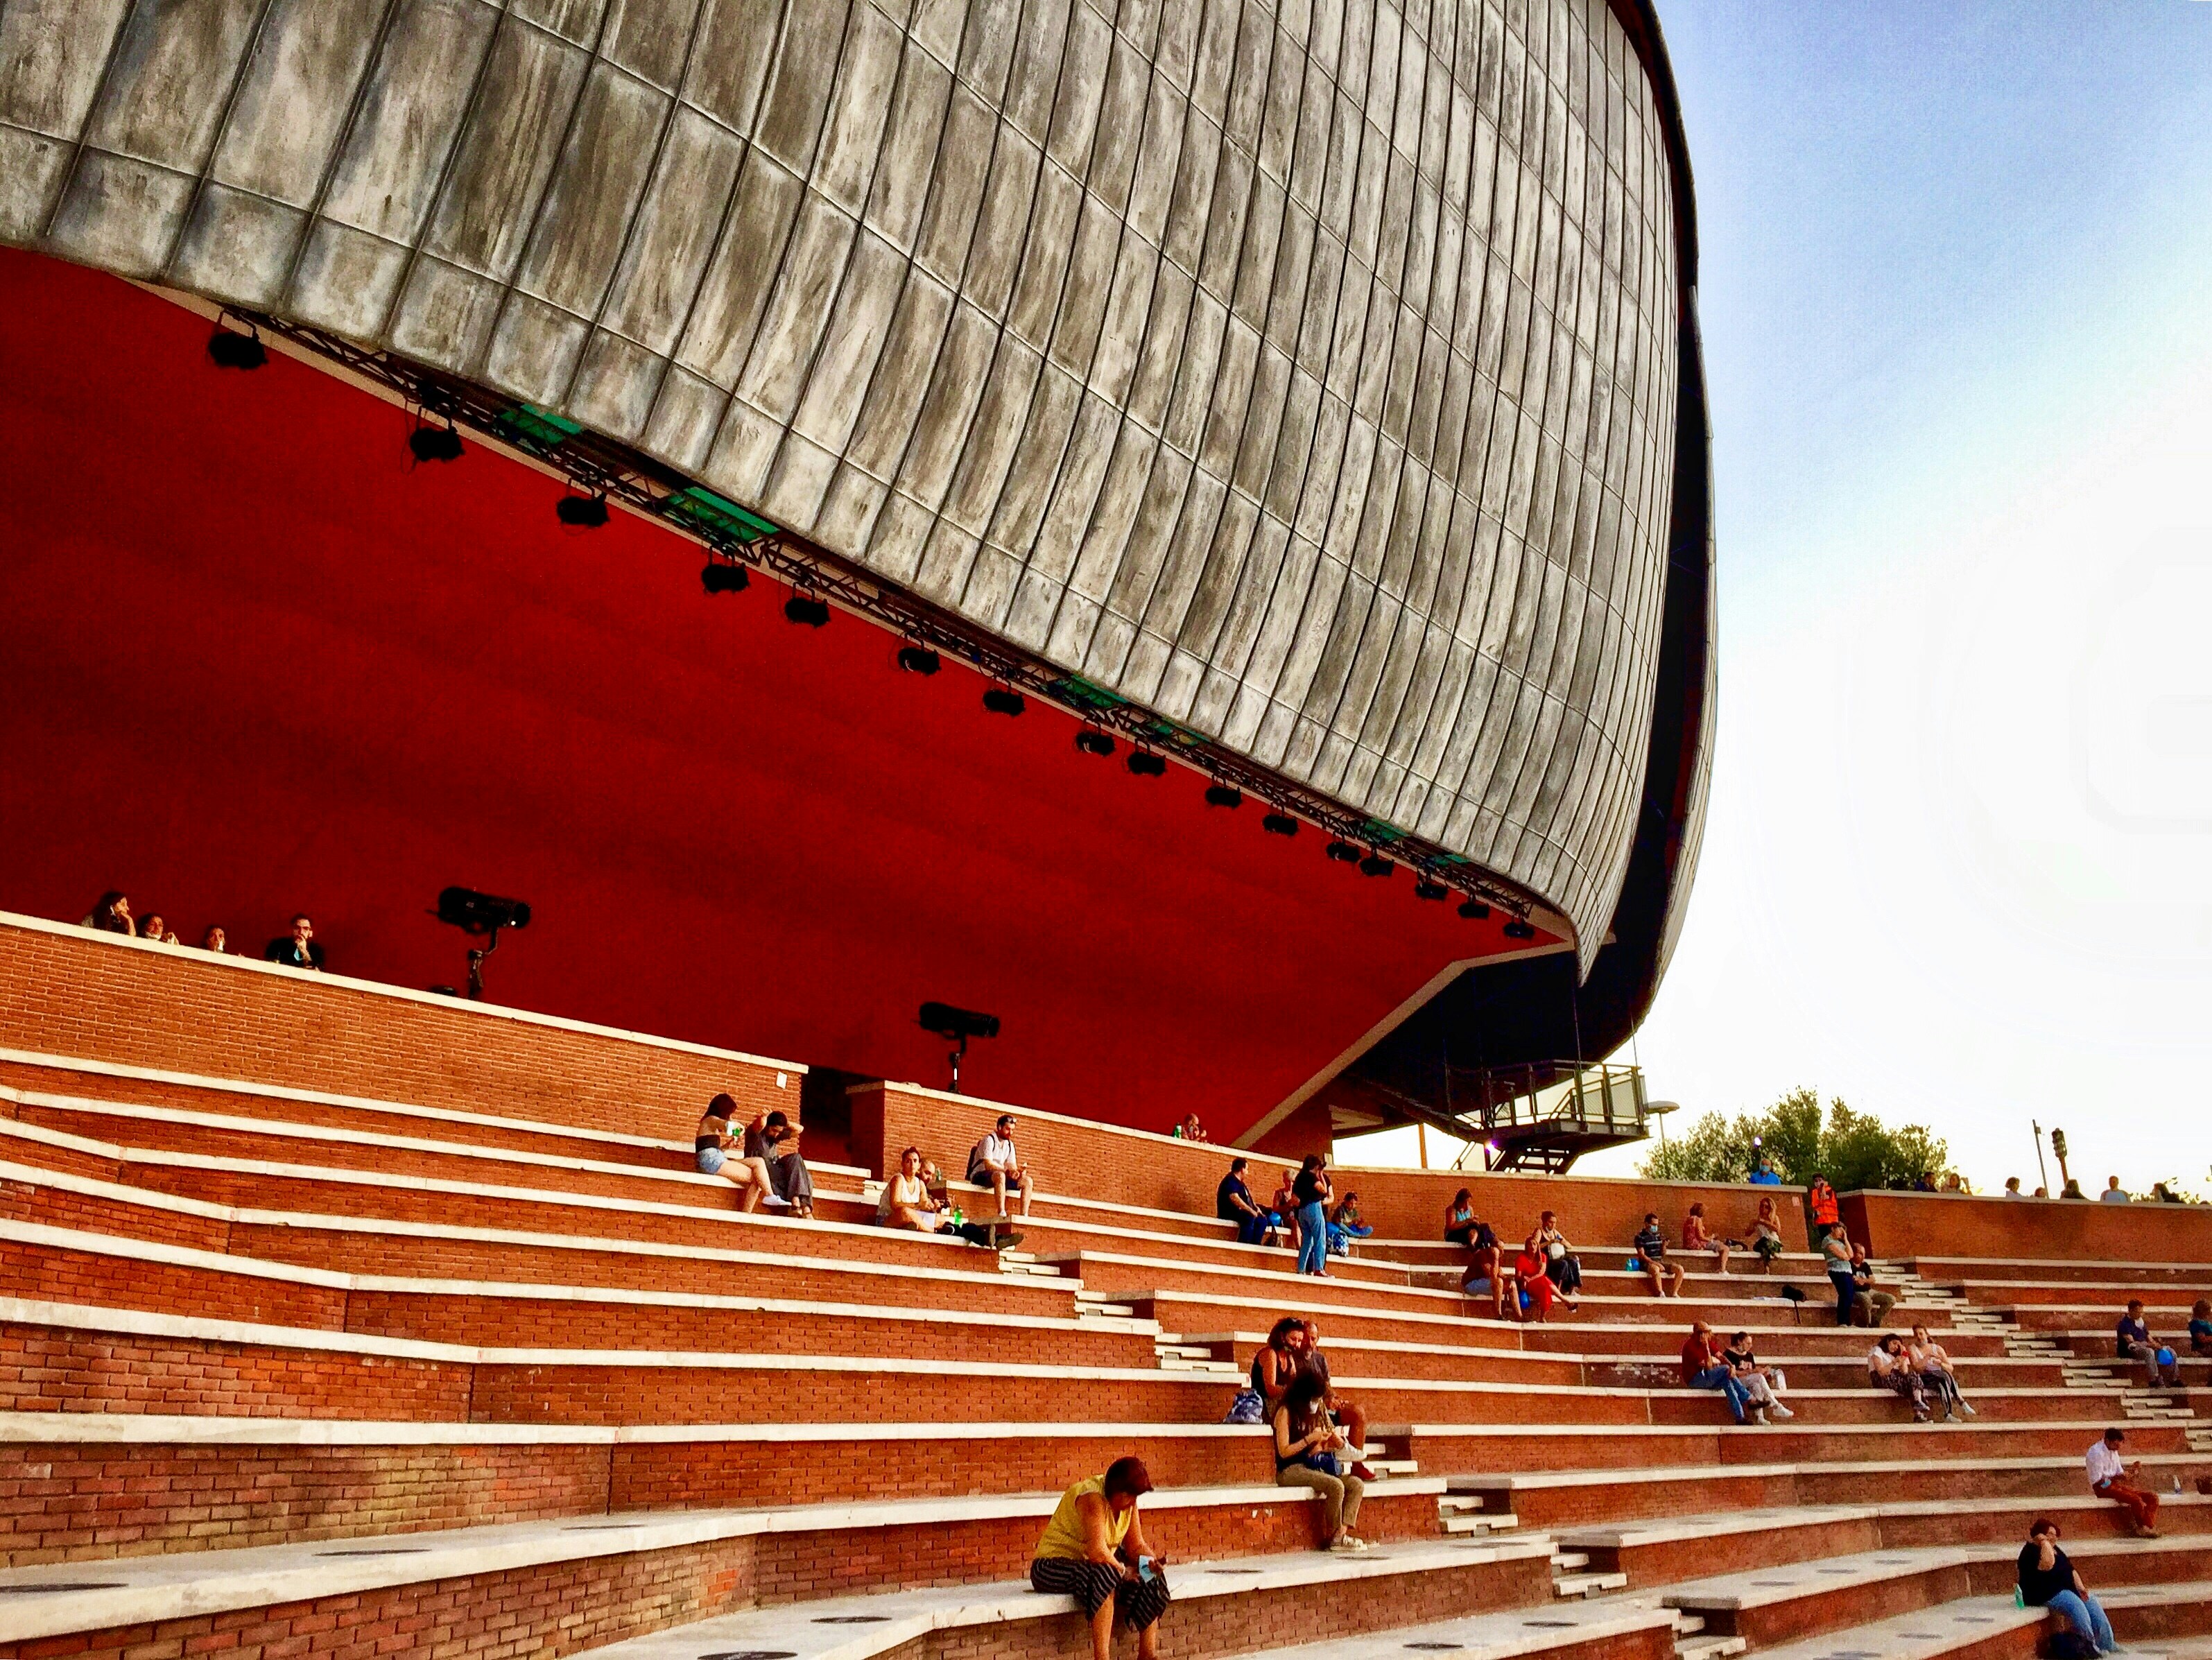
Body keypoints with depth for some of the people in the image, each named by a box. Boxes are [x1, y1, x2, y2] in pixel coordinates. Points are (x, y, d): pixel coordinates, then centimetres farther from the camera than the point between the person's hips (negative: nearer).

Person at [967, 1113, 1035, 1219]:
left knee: (1027, 1181, -8)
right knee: (1000, 1175, -40)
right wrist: (1007, 1170, -34)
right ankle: (1002, 1213, -47)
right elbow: (988, 1165, -22)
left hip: (1000, 1176, 8)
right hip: (980, 1176, -8)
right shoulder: (989, 1140, -11)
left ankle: (1024, 1215, -17)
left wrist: (1018, 1171, -21)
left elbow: (1013, 1167, 4)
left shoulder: (1010, 1145, 12)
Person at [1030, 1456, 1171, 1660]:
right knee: (1105, 1575, -38)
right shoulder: (1092, 1497, -26)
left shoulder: (1128, 1500, 1)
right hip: (1054, 1566, -9)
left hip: (1095, 1568, 9)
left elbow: (1136, 1545, 4)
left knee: (1152, 1581, -8)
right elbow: (1097, 1551, -34)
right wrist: (1123, 1570, -20)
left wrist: (1151, 1561, -16)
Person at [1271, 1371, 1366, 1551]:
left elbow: (1338, 1446, 19)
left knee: (1357, 1484, -13)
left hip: (1316, 1467, 8)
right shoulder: (1286, 1412, -8)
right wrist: (1310, 1439, -16)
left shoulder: (1321, 1411, 13)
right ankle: (1334, 1537, -13)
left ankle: (1341, 1534, -20)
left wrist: (1337, 1438, -4)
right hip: (1291, 1470, -8)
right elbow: (1284, 1452, -13)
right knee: (1336, 1486, -29)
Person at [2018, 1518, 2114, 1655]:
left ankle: (2107, 1645, 0)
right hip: (2047, 1595, -9)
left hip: (2069, 1588, 9)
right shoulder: (2030, 1551, -14)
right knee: (2076, 1606, -28)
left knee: (2092, 1604, -5)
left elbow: (2071, 1569, 17)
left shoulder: (2055, 1549, 16)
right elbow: (2048, 1564, -33)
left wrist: (2080, 1587, 1)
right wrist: (2045, 1542, -23)